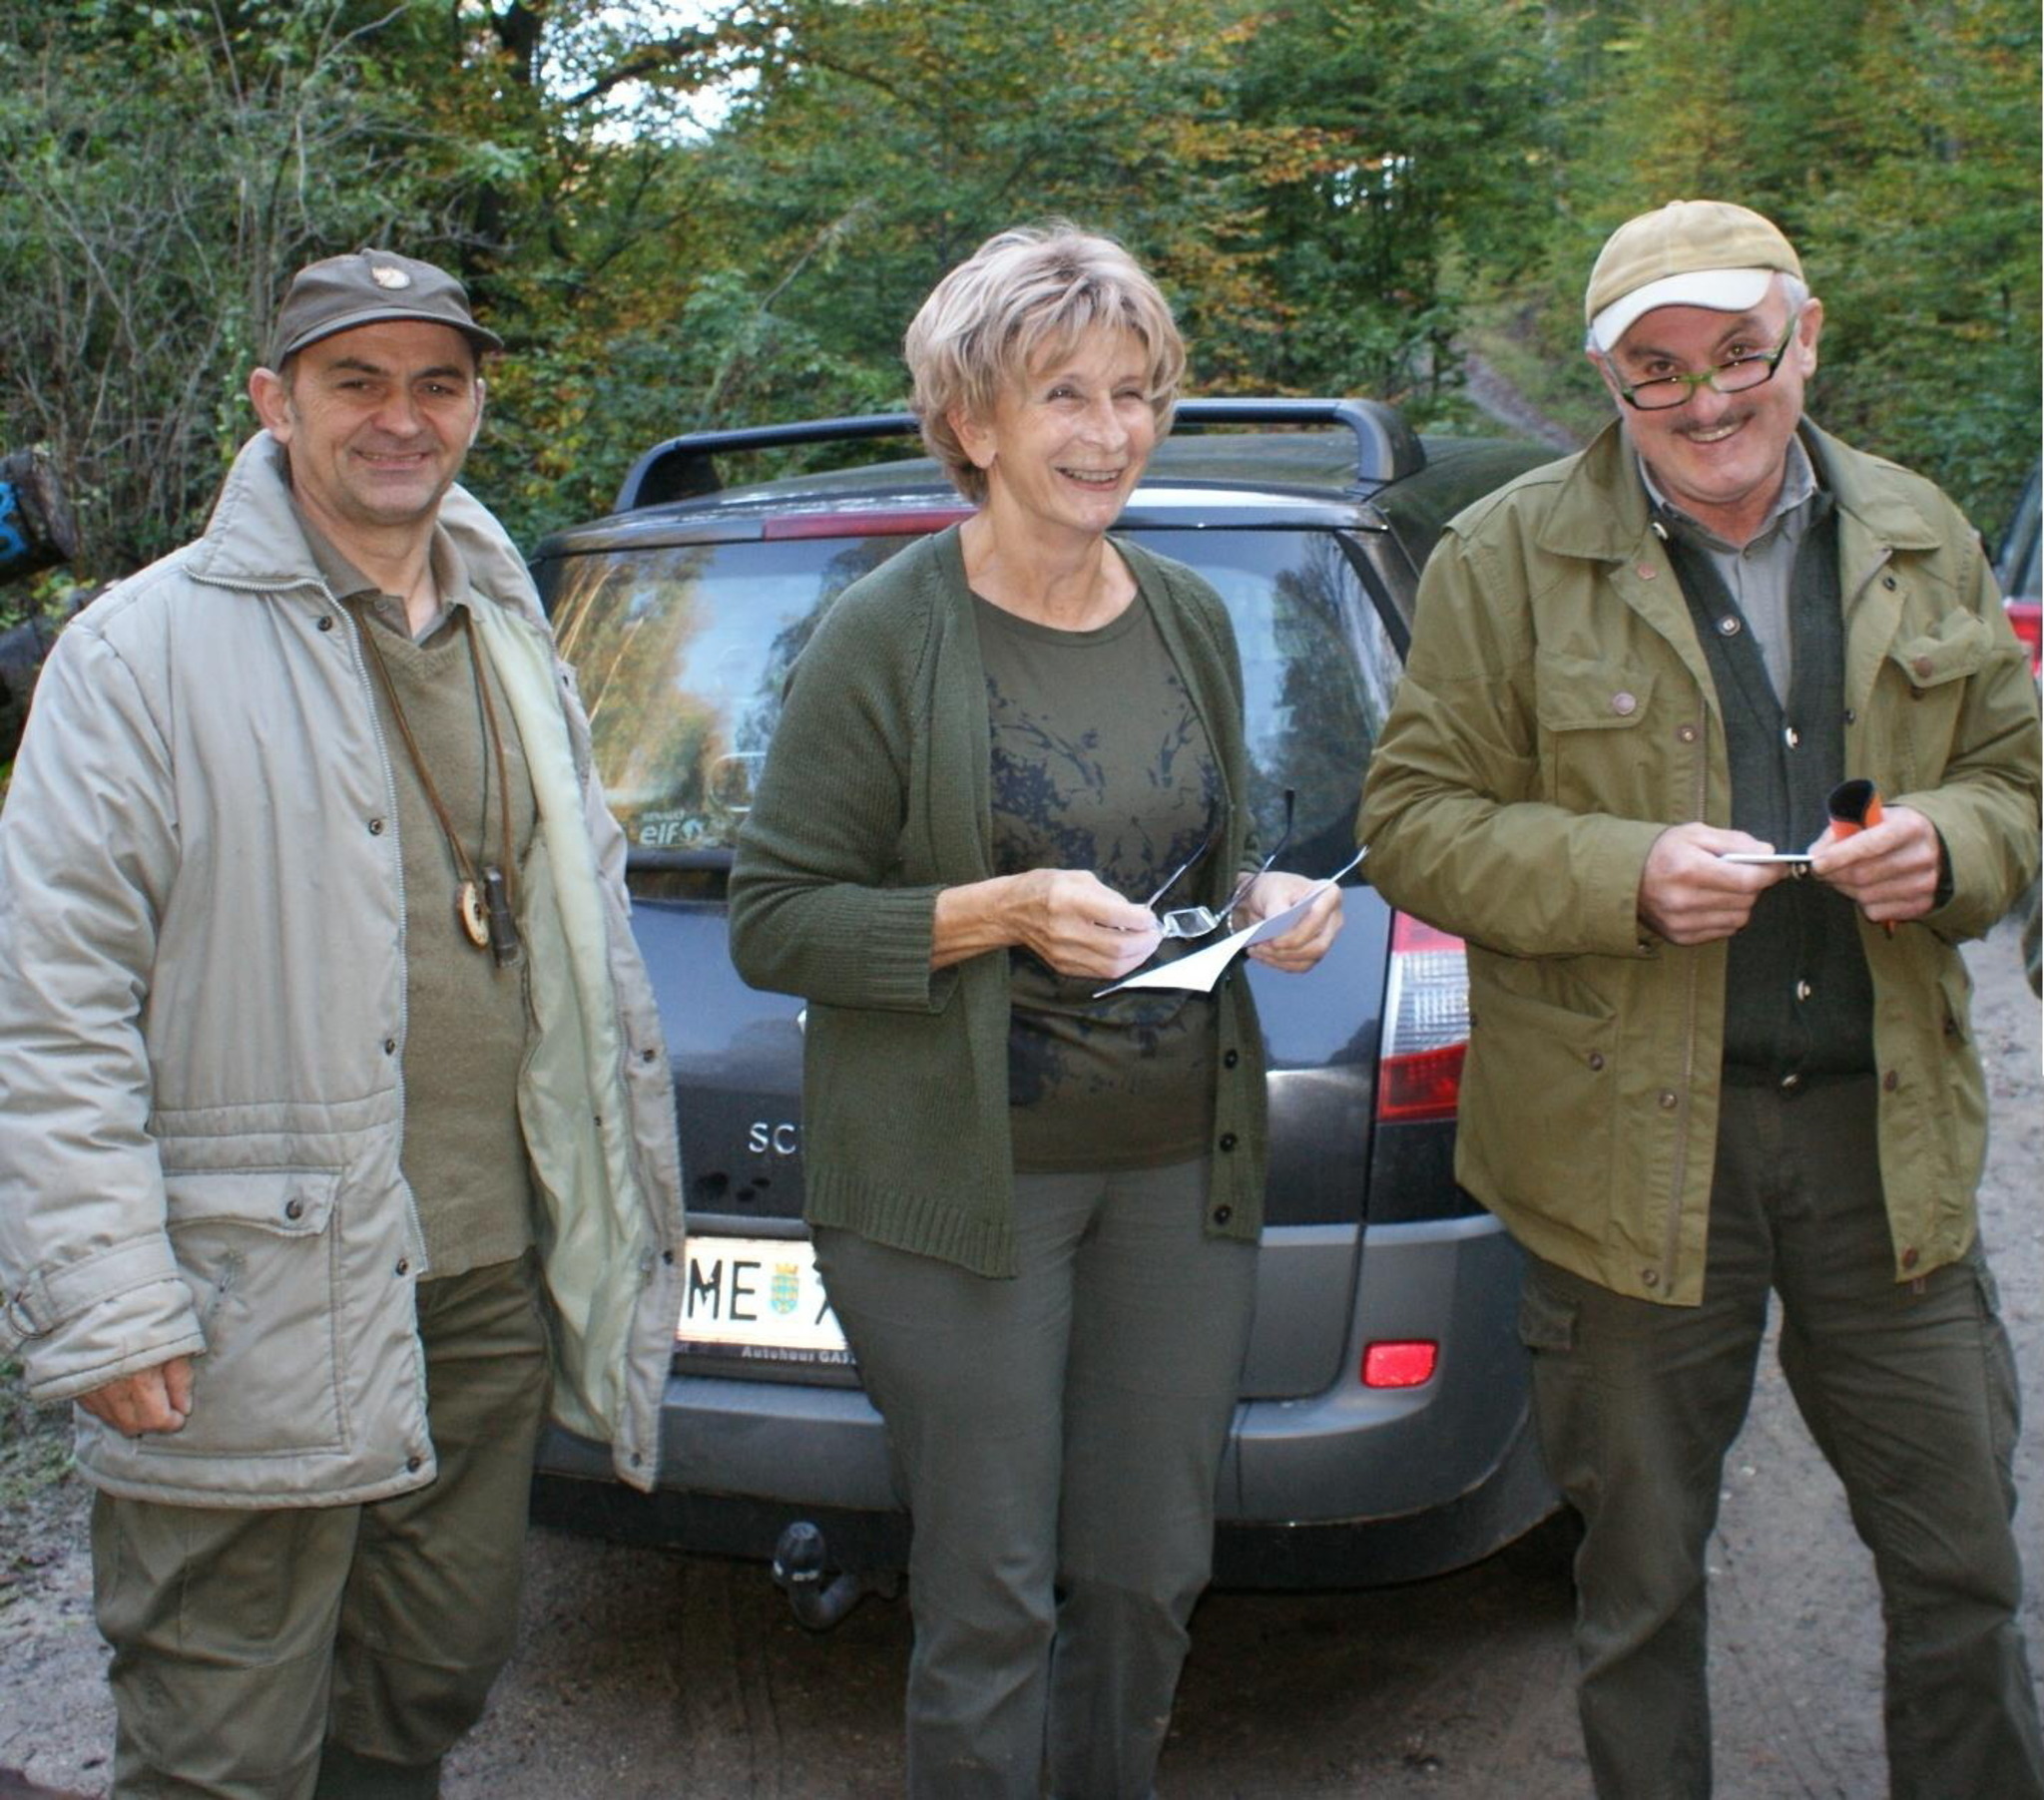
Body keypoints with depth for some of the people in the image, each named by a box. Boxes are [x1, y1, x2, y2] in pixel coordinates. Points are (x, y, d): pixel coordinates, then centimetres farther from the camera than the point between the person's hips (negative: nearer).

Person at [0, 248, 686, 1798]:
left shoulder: (512, 643, 14)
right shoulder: (147, 650, -7)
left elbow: (595, 947, 20)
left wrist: (632, 1200, 18)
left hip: (493, 1281, 6)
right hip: (258, 1313, -6)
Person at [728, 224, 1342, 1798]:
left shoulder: (1191, 619, 8)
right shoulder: (889, 635, -10)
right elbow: (774, 922, -10)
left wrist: (1264, 900, -3)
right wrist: (998, 914, -22)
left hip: (1183, 1165, 6)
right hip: (961, 1184, -5)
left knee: (1150, 1580, 16)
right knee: (992, 1609, 4)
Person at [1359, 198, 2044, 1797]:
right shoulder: (1509, 558, -4)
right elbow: (1413, 822, -6)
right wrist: (1630, 875, -21)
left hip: (1886, 1129, 4)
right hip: (1634, 1141, -3)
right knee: (1641, 1582, 13)